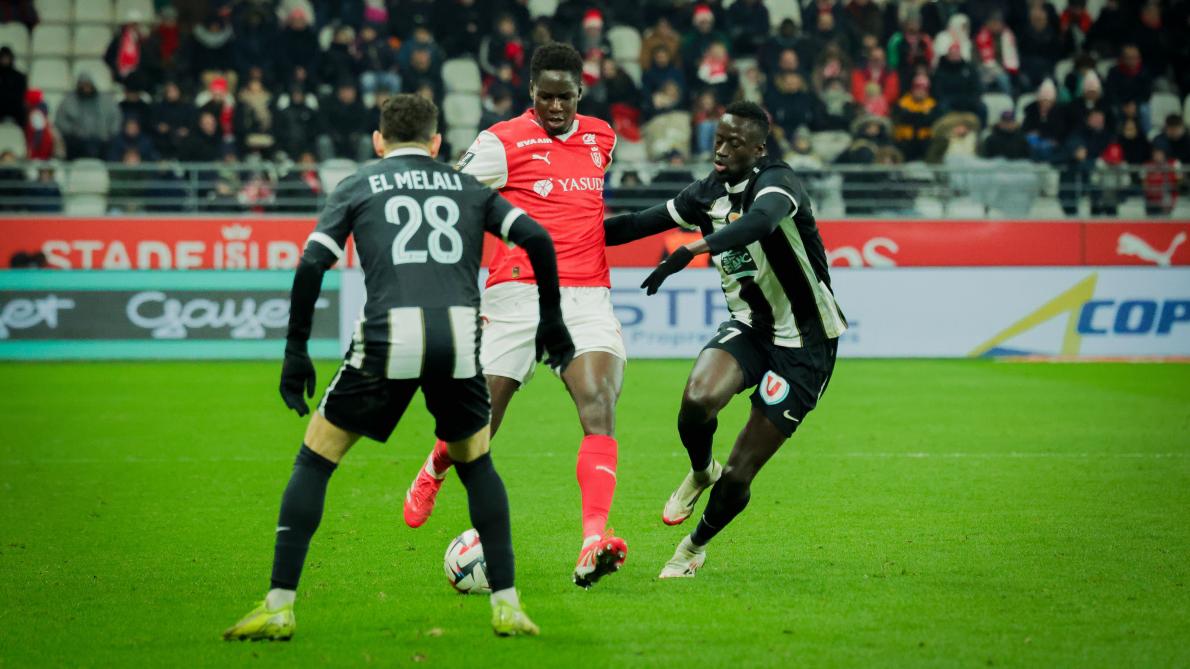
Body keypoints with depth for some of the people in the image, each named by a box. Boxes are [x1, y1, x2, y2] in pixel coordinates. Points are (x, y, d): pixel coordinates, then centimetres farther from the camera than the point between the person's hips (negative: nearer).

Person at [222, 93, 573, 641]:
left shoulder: (357, 186, 17)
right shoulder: (468, 187, 23)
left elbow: (312, 264, 4)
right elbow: (537, 239, 11)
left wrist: (296, 350, 8)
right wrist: (552, 321, 21)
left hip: (389, 340, -2)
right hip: (459, 339, 2)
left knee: (314, 461, 13)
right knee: (476, 465, 25)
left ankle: (279, 607, 6)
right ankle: (506, 605, 17)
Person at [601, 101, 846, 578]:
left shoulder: (776, 182, -21)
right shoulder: (709, 192, 1)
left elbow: (760, 221, -45)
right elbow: (641, 223, 13)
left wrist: (692, 249, -57)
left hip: (804, 345, -5)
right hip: (748, 326, 5)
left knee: (737, 477, -4)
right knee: (698, 398, -30)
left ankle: (697, 545, 28)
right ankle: (700, 472, 5)